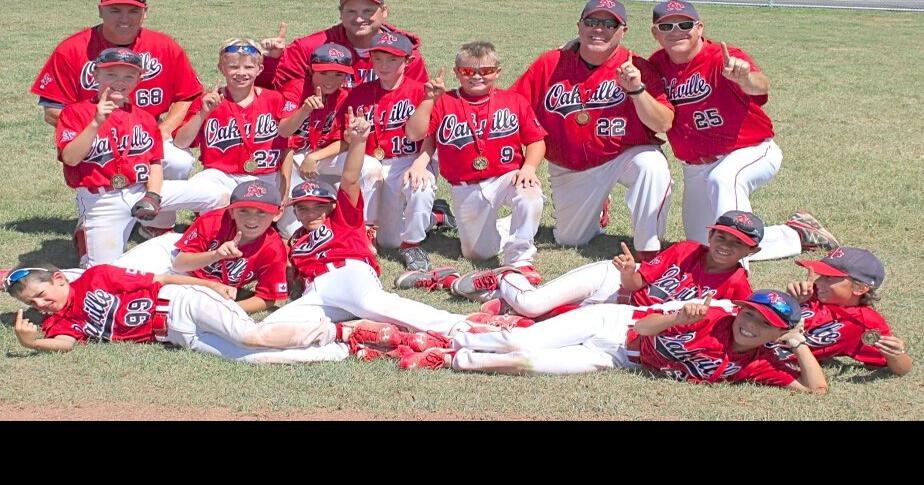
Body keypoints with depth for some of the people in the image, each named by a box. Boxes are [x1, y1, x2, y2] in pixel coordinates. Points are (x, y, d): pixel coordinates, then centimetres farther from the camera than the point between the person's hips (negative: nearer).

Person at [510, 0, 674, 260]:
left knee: (652, 166, -36)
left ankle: (648, 254, -23)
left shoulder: (637, 68, -13)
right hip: (569, 171, 3)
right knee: (570, 240, 13)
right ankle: (595, 208, 49)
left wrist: (637, 90, -35)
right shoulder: (550, 64, -8)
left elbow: (663, 124, -20)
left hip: (626, 156, -3)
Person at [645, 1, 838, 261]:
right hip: (696, 168, 7)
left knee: (722, 178, -41)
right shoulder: (657, 65, -3)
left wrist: (744, 77, -65)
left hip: (751, 151, -7)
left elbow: (761, 86, -42)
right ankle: (796, 235, 28)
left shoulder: (723, 60, -21)